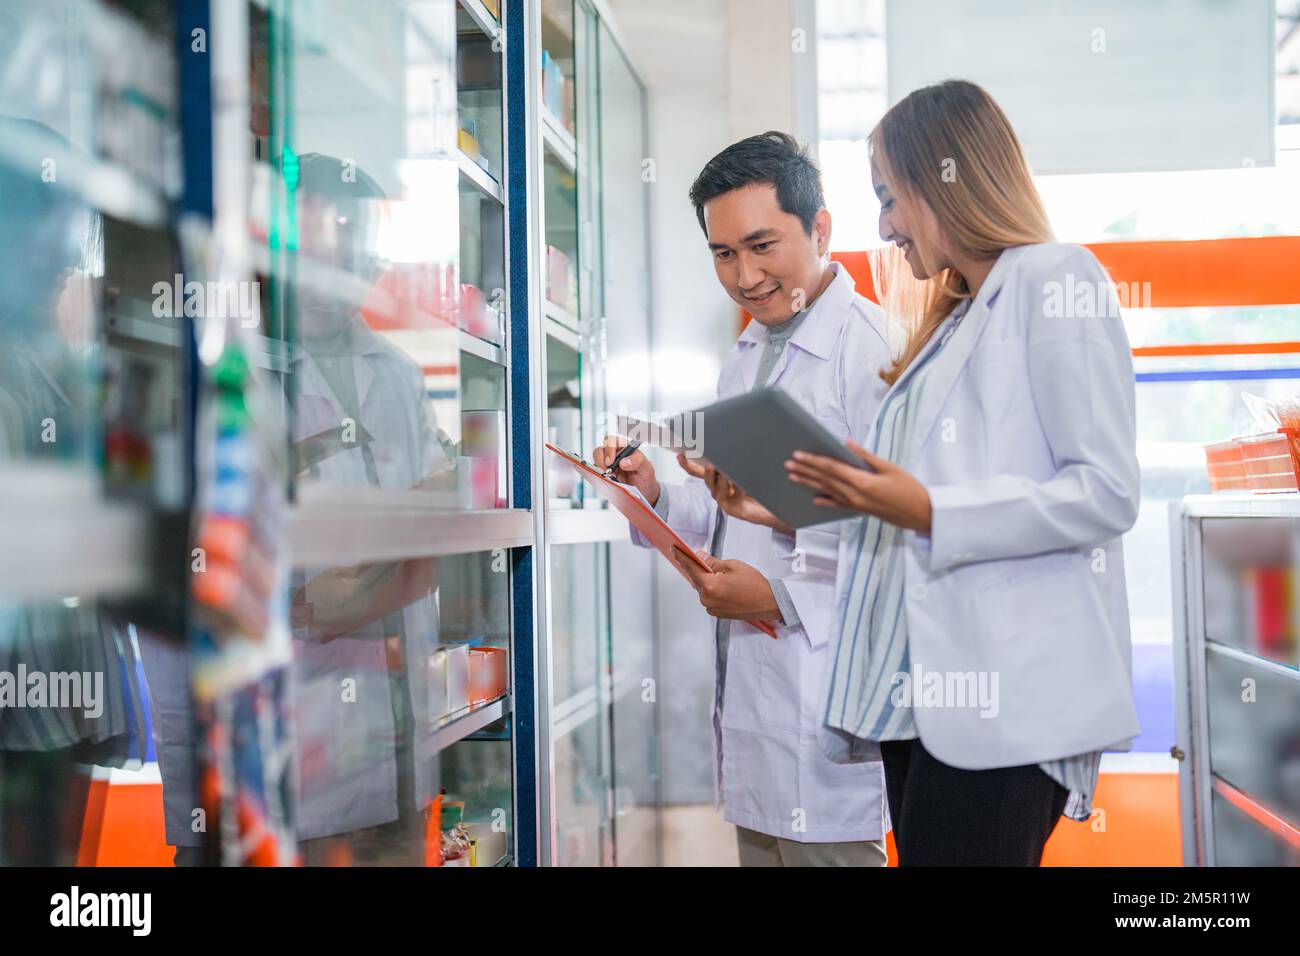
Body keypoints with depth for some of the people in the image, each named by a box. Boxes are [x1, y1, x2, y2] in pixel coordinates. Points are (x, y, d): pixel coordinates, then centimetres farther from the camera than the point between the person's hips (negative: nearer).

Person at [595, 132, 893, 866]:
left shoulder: (872, 350, -14)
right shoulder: (744, 359, 15)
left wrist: (787, 597, -22)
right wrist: (656, 497, 3)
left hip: (825, 702, -8)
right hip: (746, 690, 8)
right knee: (758, 841, 16)